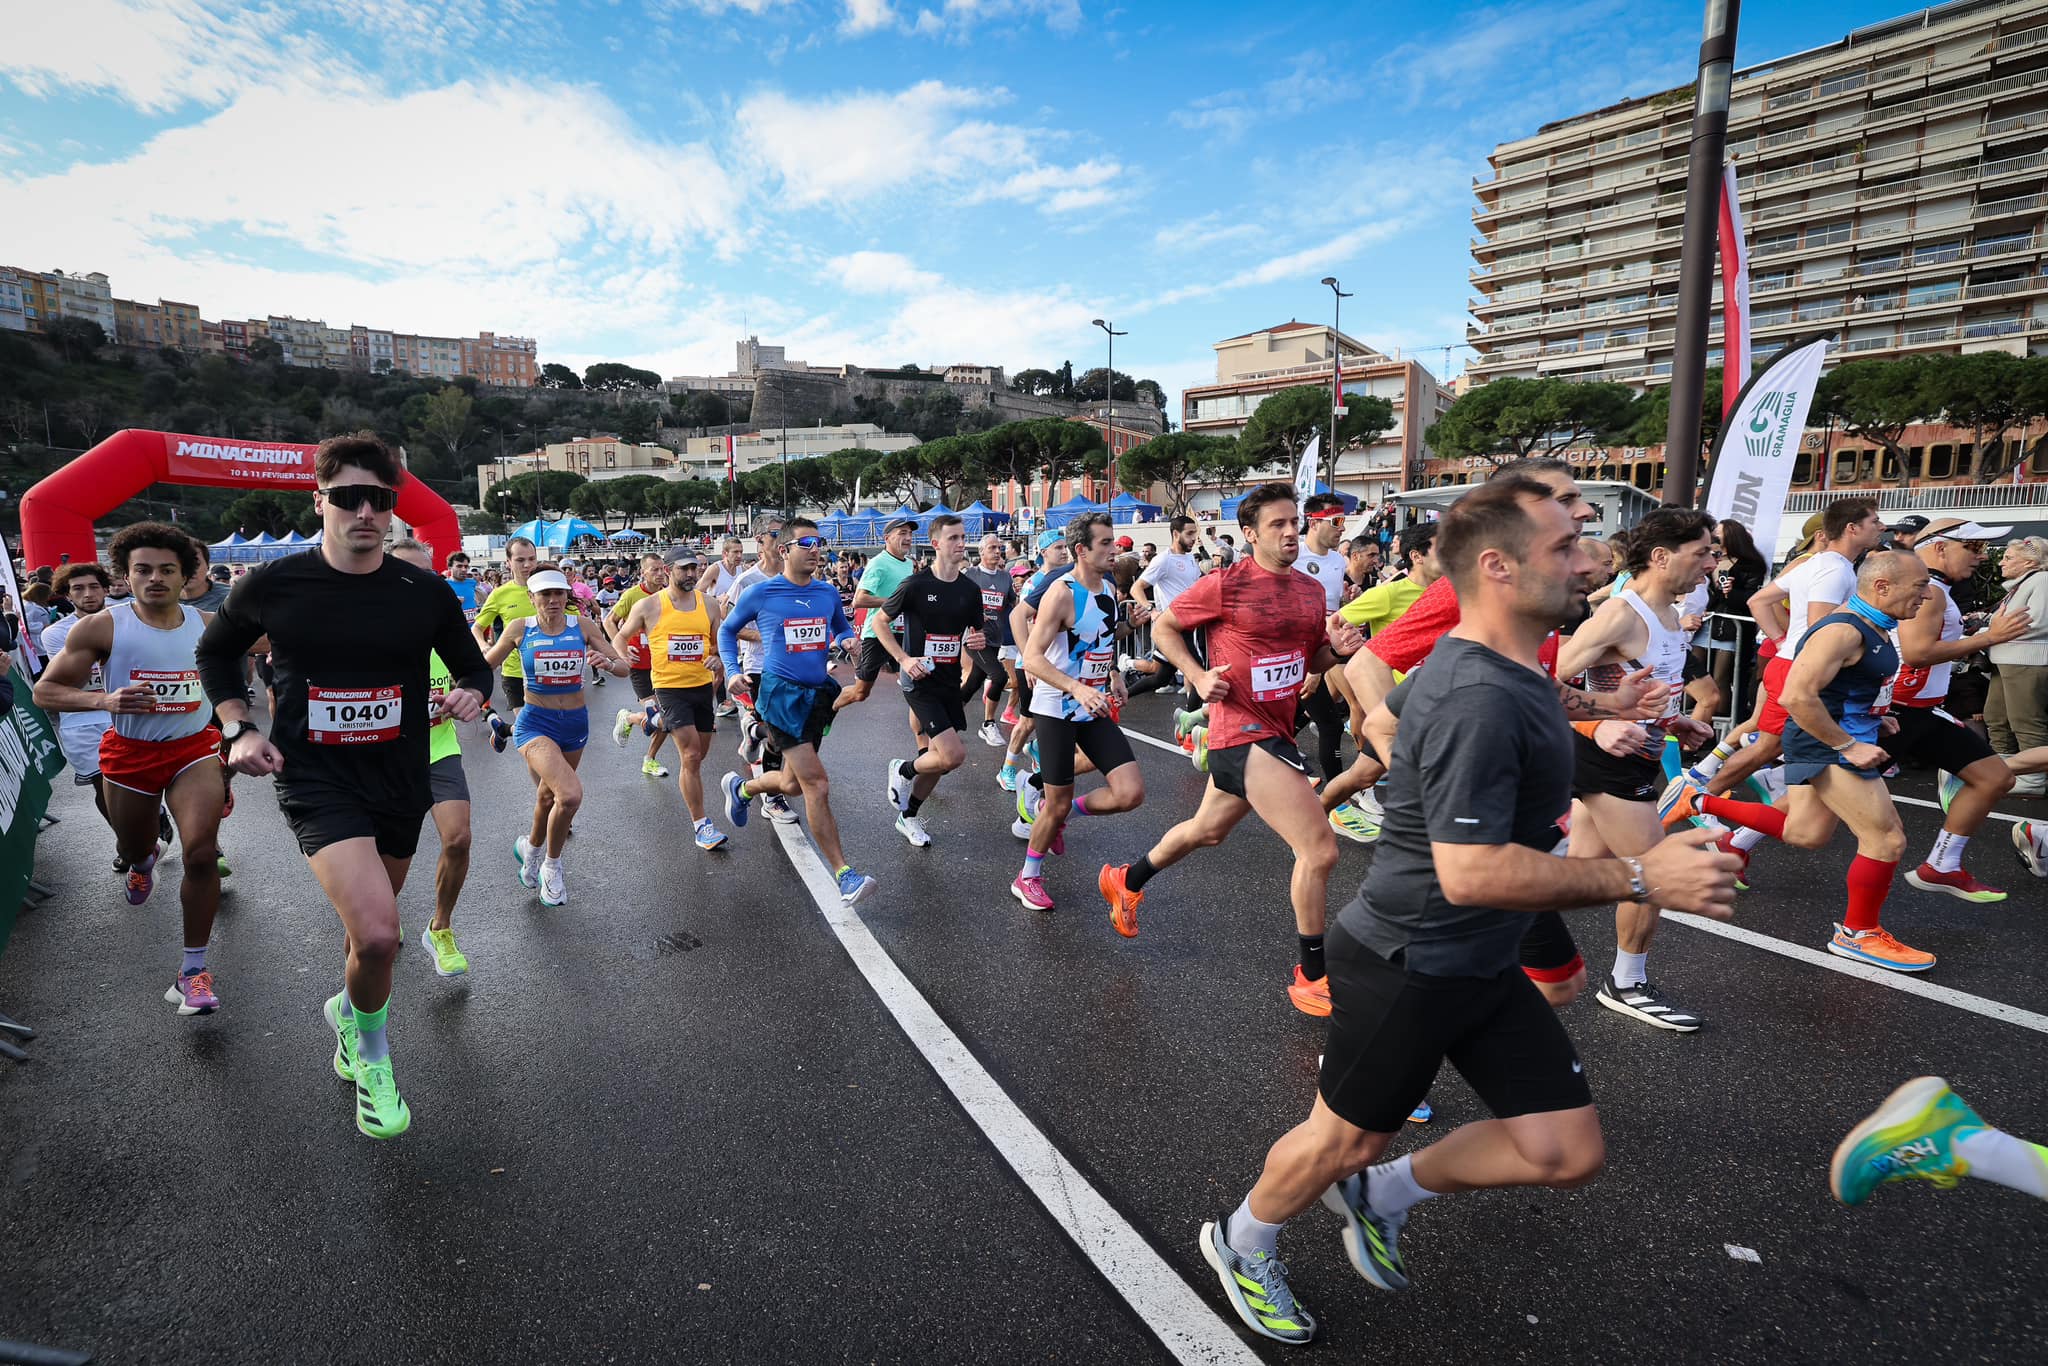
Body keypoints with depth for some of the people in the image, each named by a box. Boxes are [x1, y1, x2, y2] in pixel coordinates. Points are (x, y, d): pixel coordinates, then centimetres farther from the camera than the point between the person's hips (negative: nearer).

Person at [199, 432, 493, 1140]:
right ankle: (370, 1039, 11)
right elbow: (215, 652, 12)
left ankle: (351, 1022, 52)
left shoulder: (426, 592, -5)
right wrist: (239, 729, 0)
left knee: (370, 926, 21)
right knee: (377, 935, -21)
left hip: (400, 781, 3)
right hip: (316, 781, -3)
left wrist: (472, 693, -14)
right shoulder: (274, 584, -6)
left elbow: (473, 666, 8)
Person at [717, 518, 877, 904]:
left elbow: (843, 629, 22)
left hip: (817, 693, 6)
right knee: (817, 785, -13)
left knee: (793, 784, 17)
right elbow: (727, 630, 10)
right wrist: (732, 672, -2)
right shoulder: (760, 593, -4)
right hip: (780, 693, -6)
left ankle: (741, 788, 50)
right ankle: (845, 875, -6)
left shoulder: (828, 594, 6)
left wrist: (846, 640, -2)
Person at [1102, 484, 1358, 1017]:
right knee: (1319, 849, -13)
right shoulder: (1227, 584, -12)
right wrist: (1199, 676, -14)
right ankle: (1312, 978, 5)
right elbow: (1163, 625, -2)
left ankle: (1126, 881, 50)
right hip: (1244, 729, -8)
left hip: (1276, 729, 8)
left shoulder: (1313, 590, 8)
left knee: (1207, 830, 26)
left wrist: (1338, 649, -4)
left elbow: (1314, 660, 18)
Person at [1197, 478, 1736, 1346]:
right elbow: (1471, 873, -33)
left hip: (1483, 965, 9)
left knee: (1567, 1152, 10)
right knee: (1345, 1140, 11)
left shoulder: (1509, 673, 5)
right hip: (1405, 966, -9)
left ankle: (1381, 1194, 31)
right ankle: (1241, 1244, 41)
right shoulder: (1478, 700, -28)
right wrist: (1640, 879, -26)